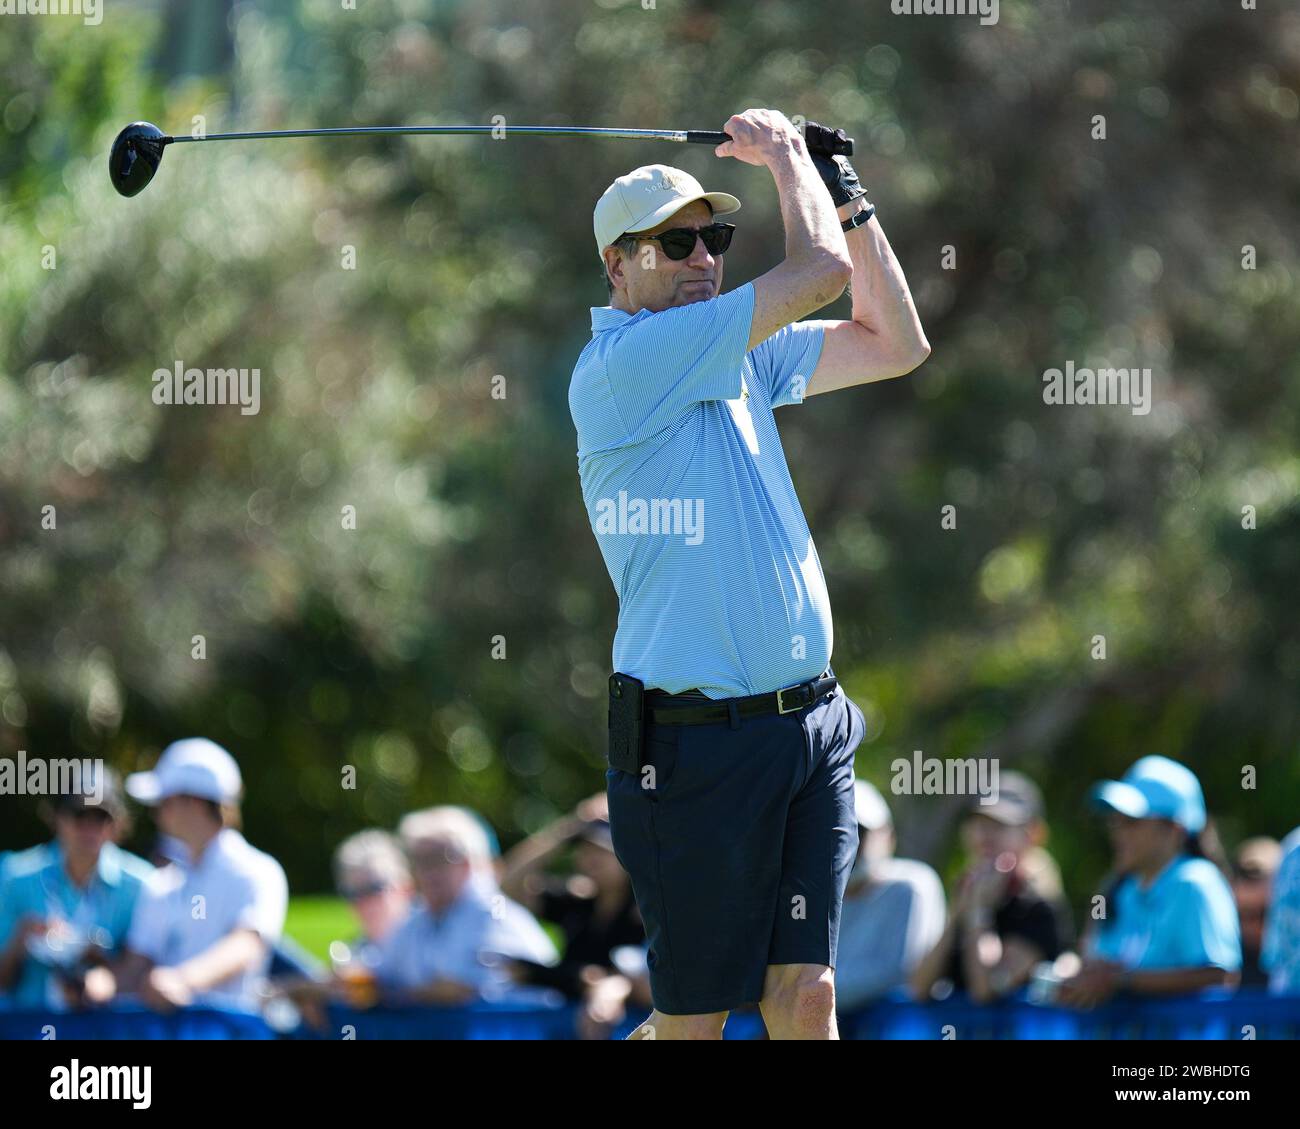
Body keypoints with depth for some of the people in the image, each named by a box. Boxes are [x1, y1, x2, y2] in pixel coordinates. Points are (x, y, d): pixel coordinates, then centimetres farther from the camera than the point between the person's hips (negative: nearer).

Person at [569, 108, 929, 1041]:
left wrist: (842, 190, 14)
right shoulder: (620, 362, -11)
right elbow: (820, 269, -15)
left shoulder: (742, 358, 15)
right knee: (696, 1015, -1)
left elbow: (895, 343, 20)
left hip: (811, 725, 7)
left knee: (806, 996, 1)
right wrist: (785, 153, 2)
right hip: (698, 744, -7)